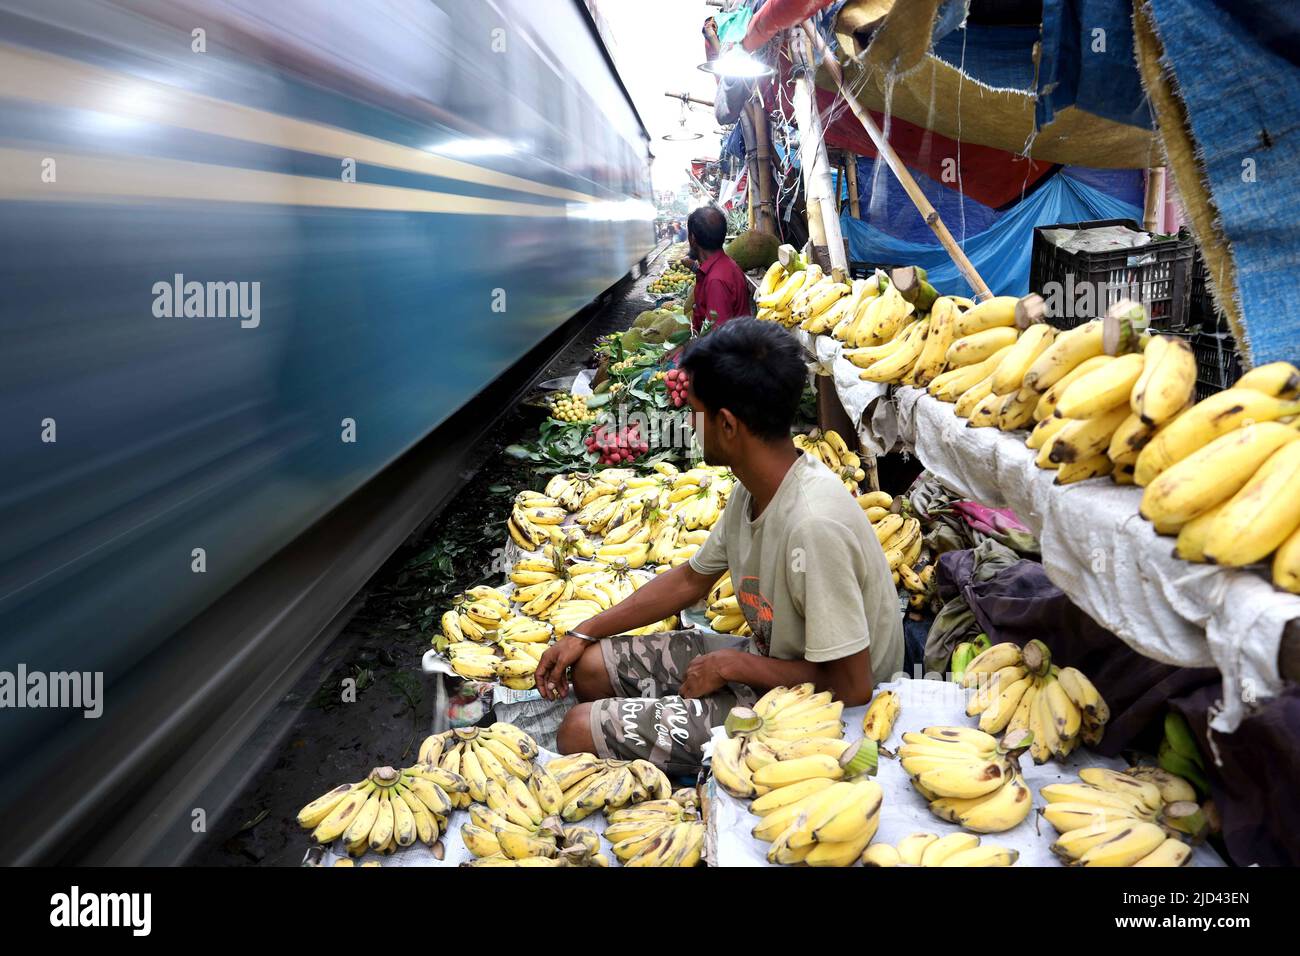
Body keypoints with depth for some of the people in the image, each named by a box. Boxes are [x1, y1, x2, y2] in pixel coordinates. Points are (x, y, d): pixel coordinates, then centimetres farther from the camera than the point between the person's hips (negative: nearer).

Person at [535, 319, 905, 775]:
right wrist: (583, 634, 8)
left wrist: (732, 665, -17)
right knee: (590, 666, 9)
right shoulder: (756, 486, -4)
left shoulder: (812, 525, -33)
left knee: (579, 733, -11)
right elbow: (691, 579, 11)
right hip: (769, 658, 9)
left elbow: (851, 686, -28)